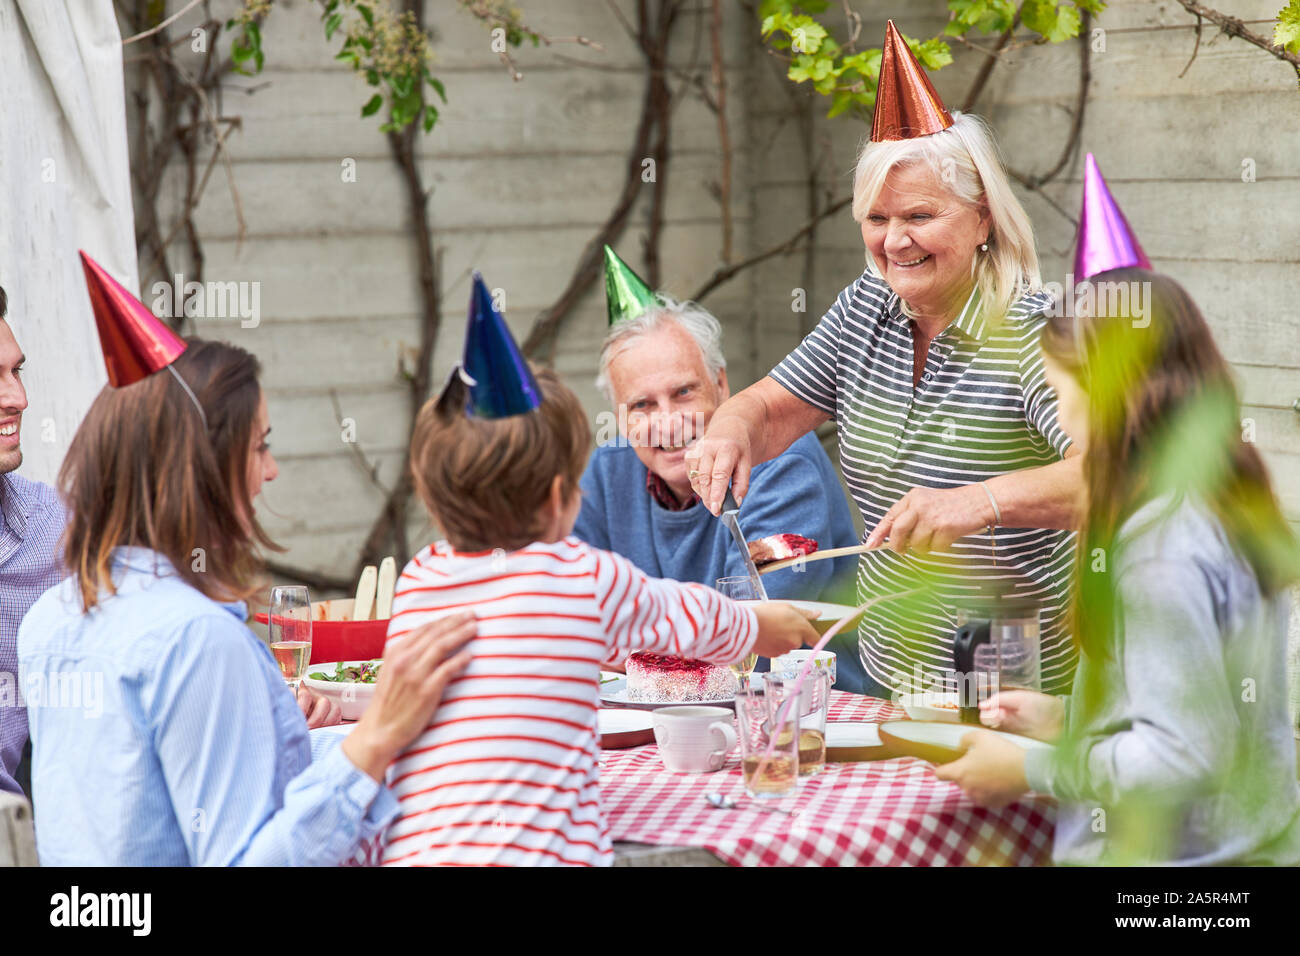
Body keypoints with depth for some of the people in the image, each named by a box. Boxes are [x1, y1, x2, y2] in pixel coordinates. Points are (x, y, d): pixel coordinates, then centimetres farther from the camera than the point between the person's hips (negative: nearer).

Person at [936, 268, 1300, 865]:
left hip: (1175, 855, -9)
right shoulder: (1227, 509, 8)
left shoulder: (1160, 551, -20)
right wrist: (1066, 718, 16)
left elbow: (1183, 756, -22)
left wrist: (1032, 769, -12)